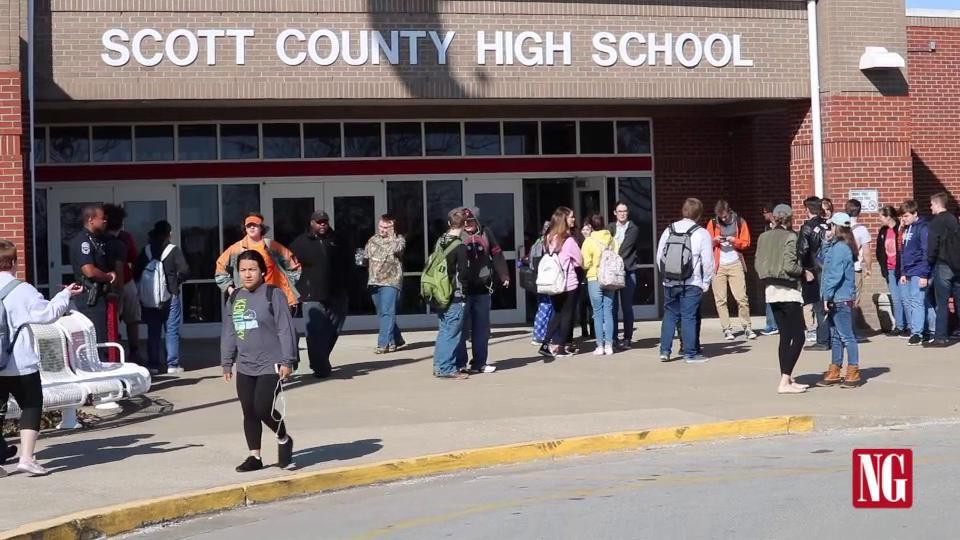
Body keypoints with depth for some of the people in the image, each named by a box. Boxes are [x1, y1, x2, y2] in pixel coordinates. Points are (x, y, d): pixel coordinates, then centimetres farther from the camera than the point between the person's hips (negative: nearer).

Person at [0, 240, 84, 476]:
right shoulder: (22, 290, -11)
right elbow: (48, 313, -7)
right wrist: (65, 295, 6)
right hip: (20, 365, -4)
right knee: (31, 406, 9)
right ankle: (26, 457, -1)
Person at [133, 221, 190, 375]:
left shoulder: (146, 250, 3)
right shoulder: (174, 250, -8)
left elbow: (136, 271, 2)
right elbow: (184, 270, -15)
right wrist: (176, 281, 4)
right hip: (170, 297, -3)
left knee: (153, 332, 10)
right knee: (172, 331, 3)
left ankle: (154, 364, 12)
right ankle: (172, 364, 2)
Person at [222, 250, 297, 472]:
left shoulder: (273, 295, -8)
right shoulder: (234, 298, 10)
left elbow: (286, 329, -10)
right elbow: (228, 333, 15)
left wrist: (287, 361, -13)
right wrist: (227, 362, 14)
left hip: (271, 365, -6)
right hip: (245, 367, 6)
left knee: (262, 409, -12)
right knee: (249, 412, 7)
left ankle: (284, 440, 16)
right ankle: (255, 456, 18)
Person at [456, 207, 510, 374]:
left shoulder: (486, 234, 5)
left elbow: (497, 255, 10)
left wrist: (504, 277, 6)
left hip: (482, 288, 5)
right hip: (462, 289, -4)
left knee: (482, 328, 11)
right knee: (462, 327, -2)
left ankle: (479, 363, 21)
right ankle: (459, 364, 5)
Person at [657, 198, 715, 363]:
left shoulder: (669, 230, 6)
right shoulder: (701, 233, -7)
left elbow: (659, 256, 9)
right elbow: (708, 261, -8)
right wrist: (706, 282, 3)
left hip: (669, 282, 4)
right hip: (692, 283, -4)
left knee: (670, 315, 13)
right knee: (690, 317, -1)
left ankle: (665, 350, 12)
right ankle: (690, 353, 2)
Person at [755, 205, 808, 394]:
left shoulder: (763, 237, 7)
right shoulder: (790, 237, -12)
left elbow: (758, 264, 8)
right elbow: (789, 266, -18)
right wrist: (803, 271, -1)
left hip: (771, 290, 7)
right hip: (788, 290, -7)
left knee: (785, 336, 13)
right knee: (798, 337, -3)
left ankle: (787, 379, 14)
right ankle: (785, 382, -11)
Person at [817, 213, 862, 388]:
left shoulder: (839, 248, -17)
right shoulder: (837, 246, 12)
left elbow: (835, 274, -20)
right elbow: (825, 260, 22)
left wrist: (827, 295, -16)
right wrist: (827, 242, 10)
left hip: (840, 299, -11)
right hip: (837, 299, 11)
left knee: (846, 336, -6)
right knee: (836, 336, 15)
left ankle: (853, 372, -3)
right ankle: (834, 371, 22)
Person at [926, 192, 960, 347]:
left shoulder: (936, 222, -10)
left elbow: (932, 245, -14)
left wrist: (930, 261, 0)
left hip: (942, 266, -6)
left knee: (942, 303, -5)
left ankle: (941, 337, -5)